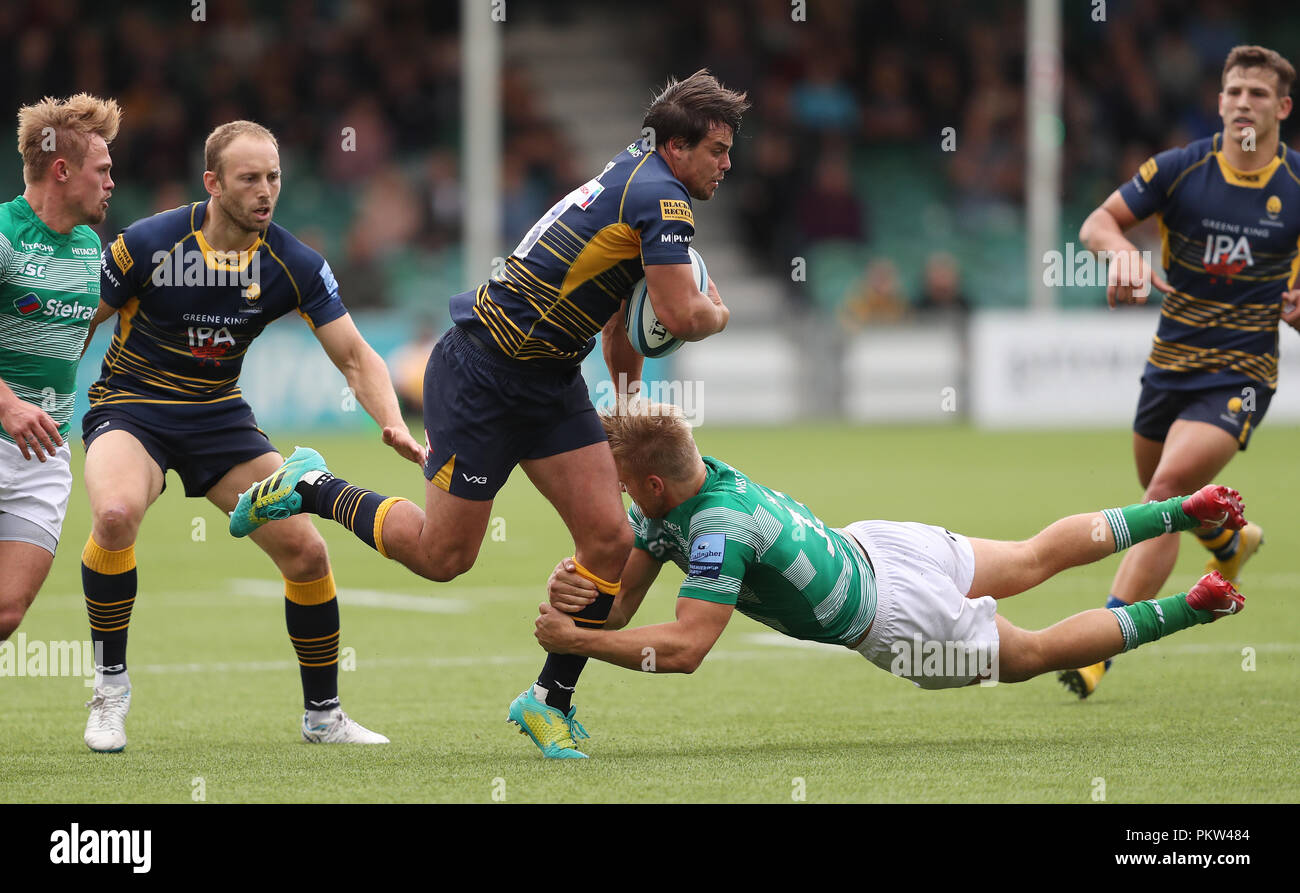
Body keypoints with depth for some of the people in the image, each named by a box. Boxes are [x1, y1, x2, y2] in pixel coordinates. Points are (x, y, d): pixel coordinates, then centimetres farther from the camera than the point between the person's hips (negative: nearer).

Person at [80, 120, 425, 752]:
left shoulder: (293, 263, -10)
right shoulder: (149, 243, -18)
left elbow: (355, 356, -8)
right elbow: (74, 330, -7)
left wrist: (395, 427, -25)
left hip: (219, 415, 4)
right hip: (130, 407, -4)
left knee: (305, 551, -7)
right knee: (116, 513, -35)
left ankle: (323, 713, 14)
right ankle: (110, 683, -15)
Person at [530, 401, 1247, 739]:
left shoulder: (719, 529, -35)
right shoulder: (693, 479, -10)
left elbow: (683, 648, -40)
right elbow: (618, 604, -6)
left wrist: (572, 638, -36)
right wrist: (571, 586, -28)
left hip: (895, 619, -7)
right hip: (875, 543, 7)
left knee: (1033, 655, 15)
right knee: (1038, 556, 25)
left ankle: (1191, 610, 20)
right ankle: (1187, 512, 36)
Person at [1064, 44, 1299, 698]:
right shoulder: (1179, 169, -5)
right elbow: (1098, 222, -2)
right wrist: (1123, 250, -25)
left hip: (1241, 372, -4)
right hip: (1169, 363, 4)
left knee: (1168, 490, -22)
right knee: (1161, 496, 19)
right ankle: (1231, 543, 56)